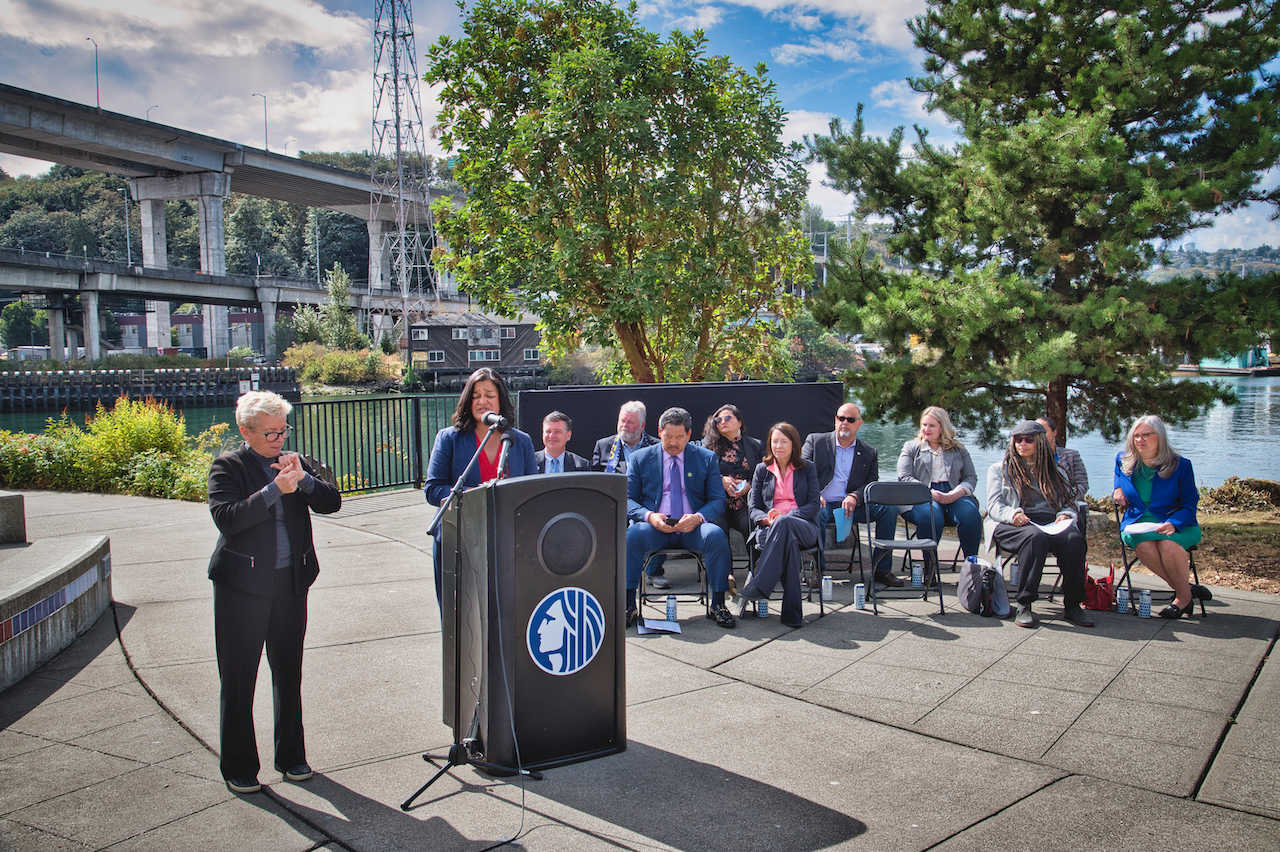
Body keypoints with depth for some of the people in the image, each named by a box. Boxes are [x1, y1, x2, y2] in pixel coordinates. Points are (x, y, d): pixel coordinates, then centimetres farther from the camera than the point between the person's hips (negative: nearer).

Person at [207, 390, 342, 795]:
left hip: (291, 582, 4)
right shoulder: (228, 467, -4)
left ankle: (291, 756, 27)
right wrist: (274, 490, -24)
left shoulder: (292, 462, 10)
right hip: (242, 585, -4)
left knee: (289, 674, 13)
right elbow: (226, 518, -19)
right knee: (238, 679, 4)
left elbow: (332, 503, 1)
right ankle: (239, 768, 17)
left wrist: (303, 479, -14)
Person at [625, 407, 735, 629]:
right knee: (633, 534, -33)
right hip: (655, 527, 0)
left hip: (693, 528, 0)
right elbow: (628, 500, 5)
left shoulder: (706, 458, 10)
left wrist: (698, 517, -16)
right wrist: (649, 516, -17)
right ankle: (628, 605, -24)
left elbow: (718, 500, 6)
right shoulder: (640, 459, 9)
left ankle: (717, 604, -17)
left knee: (716, 535, -32)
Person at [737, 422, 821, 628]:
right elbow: (754, 508, 13)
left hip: (804, 529, 0)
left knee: (783, 523, -40)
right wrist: (766, 519, -13)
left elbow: (814, 504, 4)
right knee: (788, 540, -40)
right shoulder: (762, 470, 18)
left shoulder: (808, 468, 15)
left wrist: (784, 517, -14)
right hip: (769, 529, 1)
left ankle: (758, 585, -47)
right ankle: (792, 611, -46)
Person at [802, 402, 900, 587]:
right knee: (816, 514, -38)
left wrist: (855, 496, -15)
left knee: (889, 508, -19)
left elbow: (872, 483, 7)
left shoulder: (869, 453, 15)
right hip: (822, 504, -3)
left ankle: (881, 569, -9)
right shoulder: (815, 441, 9)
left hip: (852, 507, 3)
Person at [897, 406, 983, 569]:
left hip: (955, 496, 2)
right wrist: (929, 493, -13)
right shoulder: (911, 447, 17)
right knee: (931, 517, -37)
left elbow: (971, 477, 14)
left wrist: (958, 492, -9)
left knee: (971, 515, -32)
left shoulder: (958, 450, 22)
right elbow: (904, 478, 4)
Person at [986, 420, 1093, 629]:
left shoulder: (1055, 472, 26)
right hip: (1012, 525, -3)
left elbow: (1068, 502, 19)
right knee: (1035, 537, -38)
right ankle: (1024, 604, -35)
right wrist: (1012, 514, -17)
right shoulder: (1000, 469, 18)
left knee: (1074, 538, -32)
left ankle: (1072, 605, -25)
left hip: (1050, 523, 3)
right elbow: (993, 505, 5)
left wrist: (1065, 515, -6)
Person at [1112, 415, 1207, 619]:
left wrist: (1173, 524, -20)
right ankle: (1186, 587, -16)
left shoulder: (1180, 465, 0)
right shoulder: (1123, 460, 9)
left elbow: (1190, 504, -1)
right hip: (1137, 522, 2)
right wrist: (1117, 490, 8)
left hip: (1173, 522, -2)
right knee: (1144, 545, -34)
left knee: (1168, 544, -36)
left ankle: (1183, 596, -11)